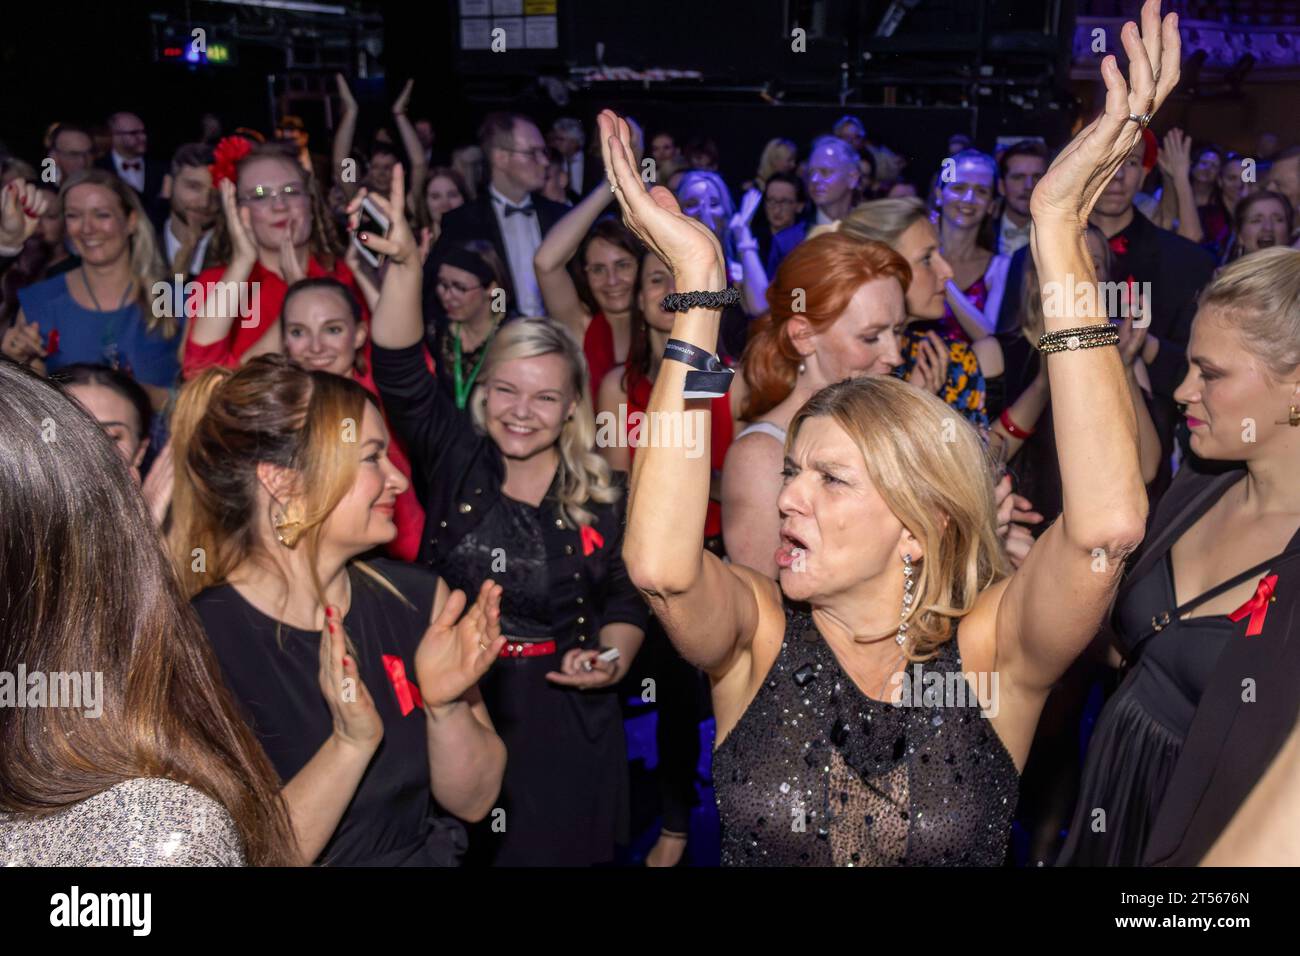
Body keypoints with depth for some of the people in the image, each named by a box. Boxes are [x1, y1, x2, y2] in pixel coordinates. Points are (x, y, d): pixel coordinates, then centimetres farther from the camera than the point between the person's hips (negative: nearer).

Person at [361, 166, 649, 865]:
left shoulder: (603, 499, -1)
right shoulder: (455, 461, -2)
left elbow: (625, 600, 10)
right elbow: (400, 370, -15)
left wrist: (611, 661, -9)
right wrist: (403, 264, -27)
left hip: (562, 725, 0)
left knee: (555, 852, 9)